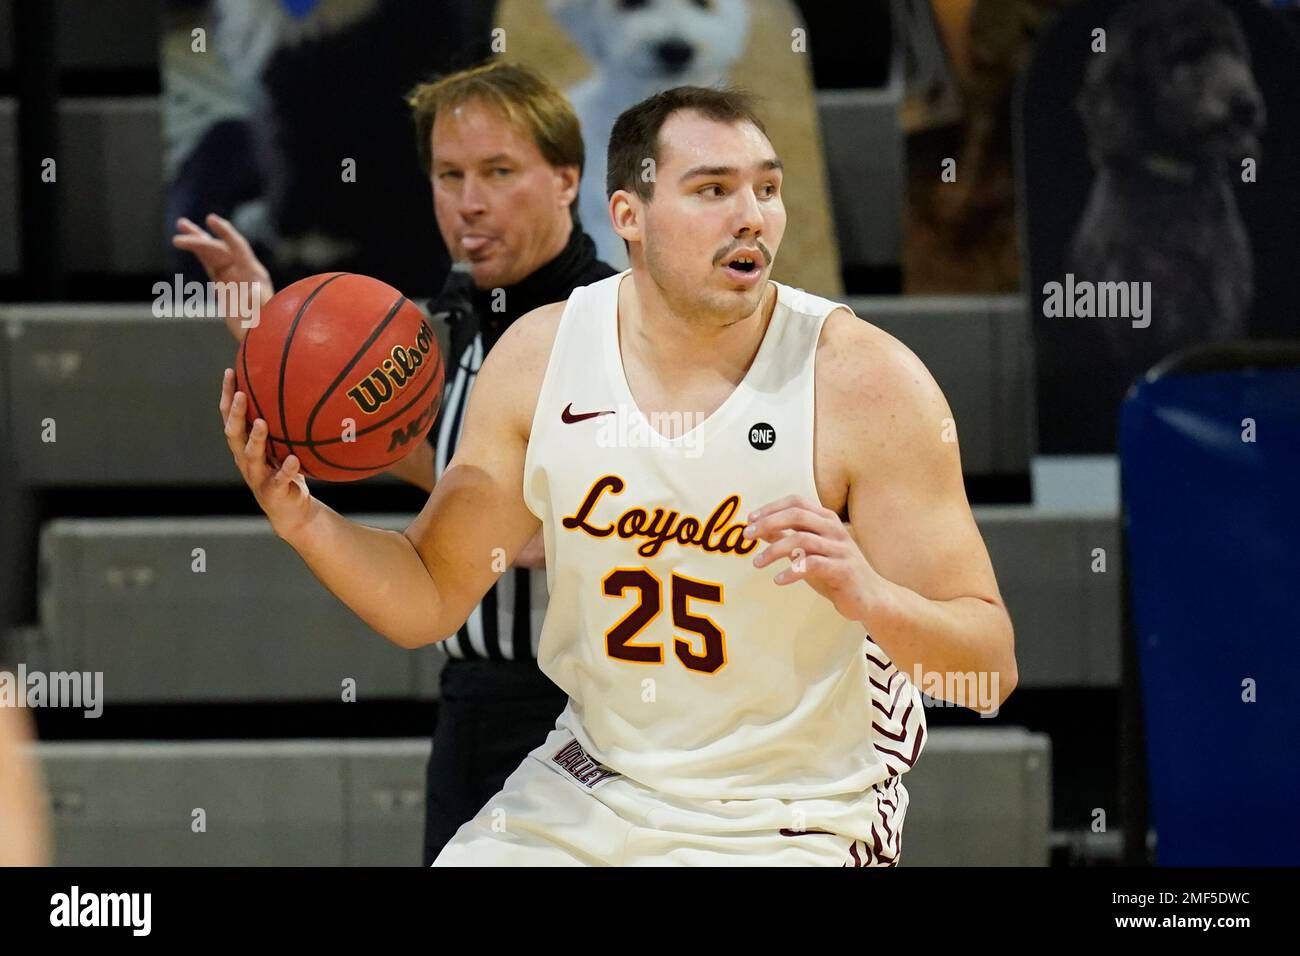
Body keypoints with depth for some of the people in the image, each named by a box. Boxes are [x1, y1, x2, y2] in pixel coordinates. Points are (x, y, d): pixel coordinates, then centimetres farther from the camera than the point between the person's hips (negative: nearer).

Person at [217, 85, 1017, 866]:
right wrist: (305, 521, -16)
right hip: (587, 783, 4)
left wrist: (868, 597, -37)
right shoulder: (540, 355, -5)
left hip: (788, 821, -4)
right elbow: (430, 600, 3)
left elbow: (992, 667, -17)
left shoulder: (865, 380, -17)